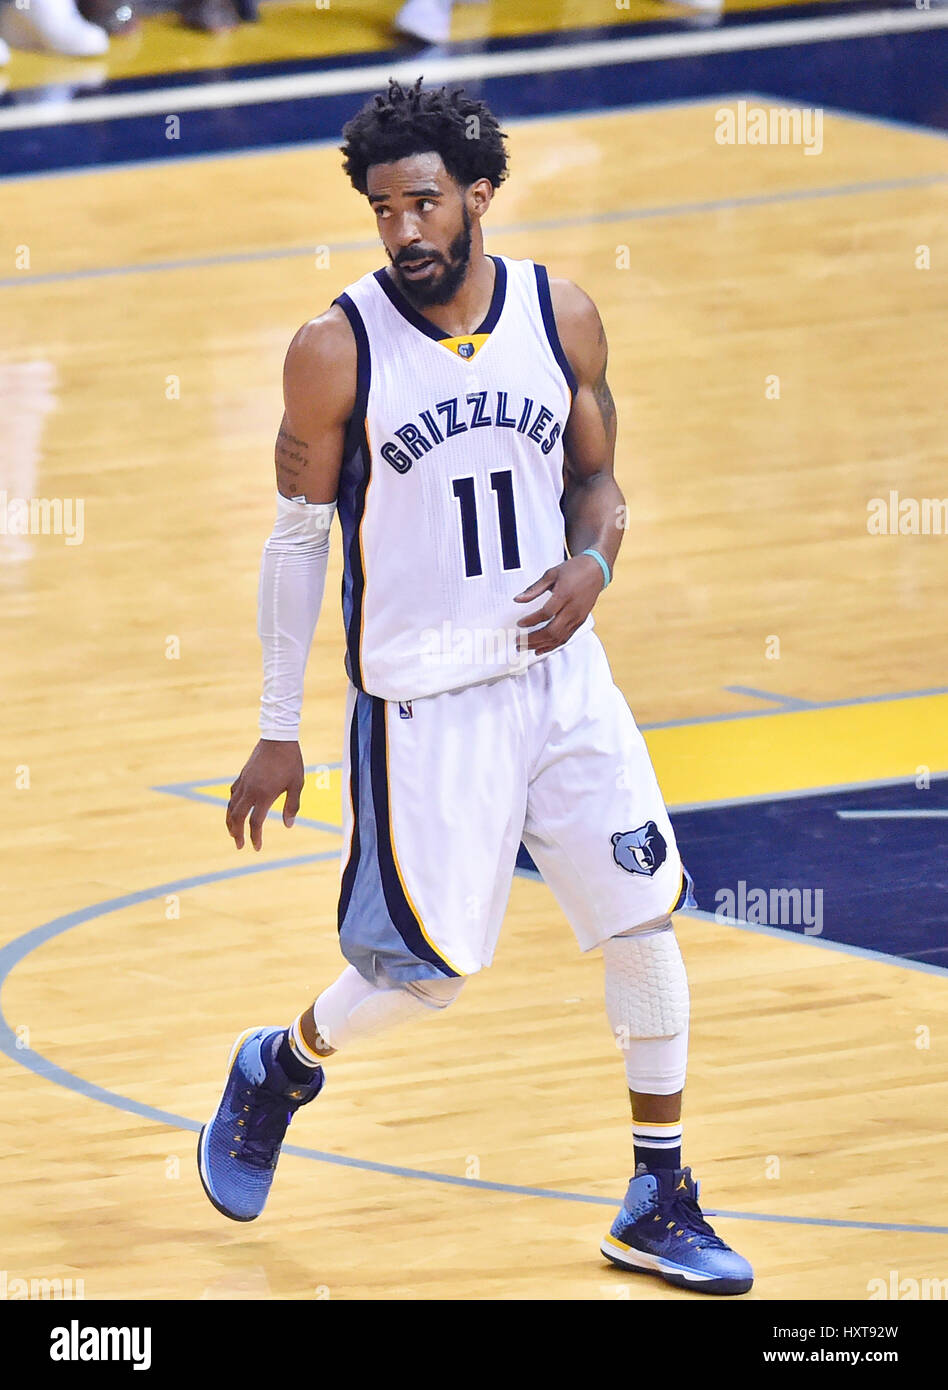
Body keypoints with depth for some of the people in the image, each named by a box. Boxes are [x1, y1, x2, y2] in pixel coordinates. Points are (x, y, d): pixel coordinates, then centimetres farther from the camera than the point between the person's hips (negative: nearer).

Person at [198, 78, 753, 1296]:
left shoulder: (561, 318, -2)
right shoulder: (337, 349, -11)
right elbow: (298, 534, -3)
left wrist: (592, 562, -13)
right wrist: (278, 733, -1)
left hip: (561, 676, 4)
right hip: (422, 701, -4)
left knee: (645, 923, 0)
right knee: (430, 969, -2)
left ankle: (659, 1206, 13)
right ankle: (278, 1069, 30)